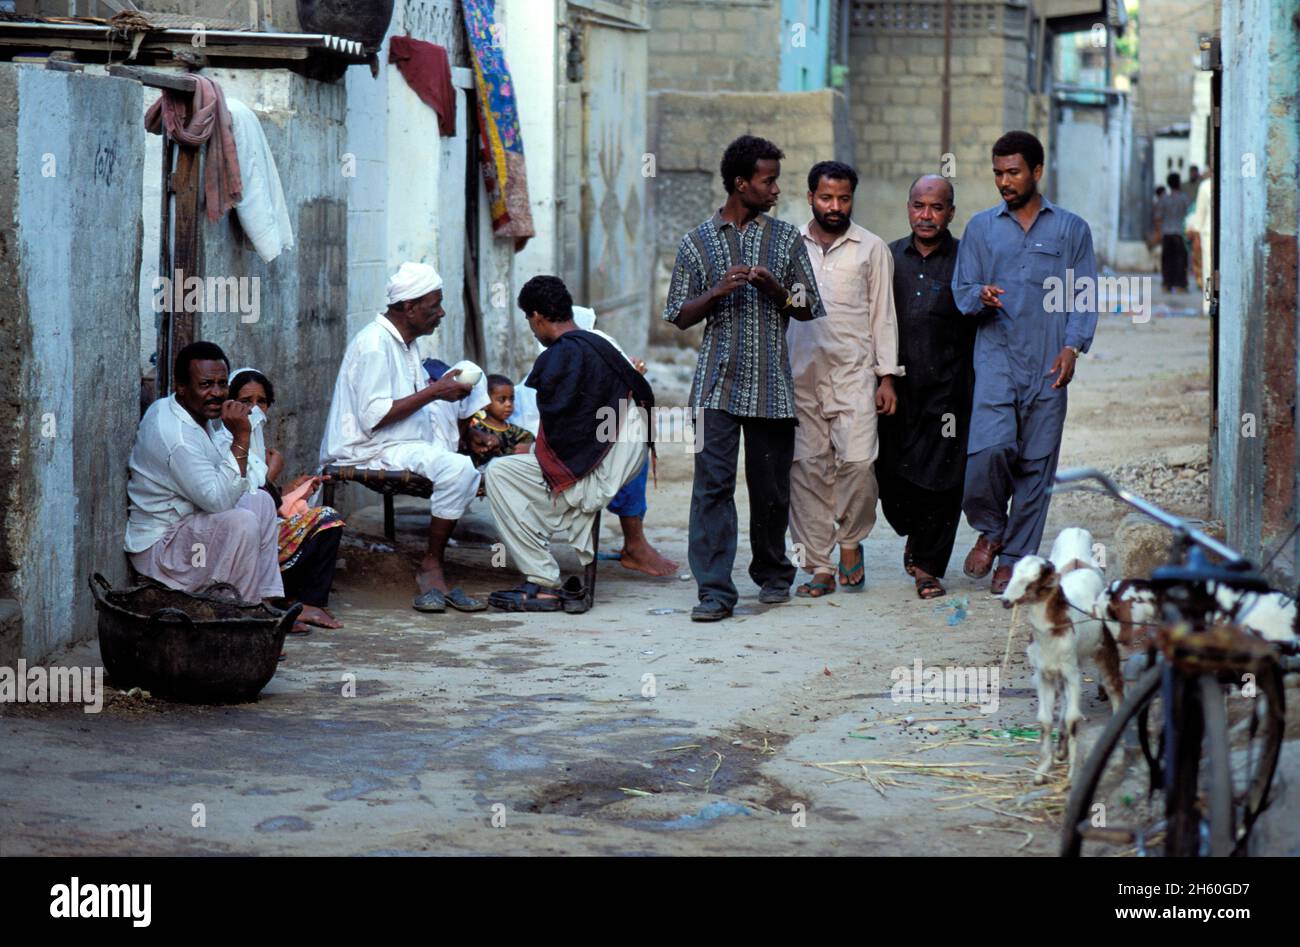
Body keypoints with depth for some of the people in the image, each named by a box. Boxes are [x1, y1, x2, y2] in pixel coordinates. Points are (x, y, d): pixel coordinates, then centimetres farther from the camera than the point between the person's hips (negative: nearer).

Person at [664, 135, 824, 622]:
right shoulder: (697, 242, 7)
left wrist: (775, 288, -9)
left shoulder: (786, 238, 10)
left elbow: (808, 309, 10)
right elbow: (680, 316, 8)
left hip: (771, 383, 1)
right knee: (713, 483, -9)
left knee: (771, 487, 6)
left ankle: (772, 573, 26)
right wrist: (717, 293, -10)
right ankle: (714, 590, -10)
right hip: (719, 382, -1)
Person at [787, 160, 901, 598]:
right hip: (801, 374, 2)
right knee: (807, 468, -1)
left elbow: (883, 315, 8)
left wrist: (887, 377, 2)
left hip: (854, 371, -2)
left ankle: (851, 541, 10)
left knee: (857, 461, -14)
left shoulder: (871, 248, 8)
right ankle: (818, 567, 5)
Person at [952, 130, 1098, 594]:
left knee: (1037, 460, 0)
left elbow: (1084, 296, 7)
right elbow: (961, 291, 12)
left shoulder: (1071, 229, 9)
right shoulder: (981, 228, 12)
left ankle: (1015, 558, 11)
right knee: (990, 447, -18)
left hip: (1047, 363, 0)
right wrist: (981, 297, -12)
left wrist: (1072, 347, -7)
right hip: (996, 353, 0)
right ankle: (990, 530, 8)